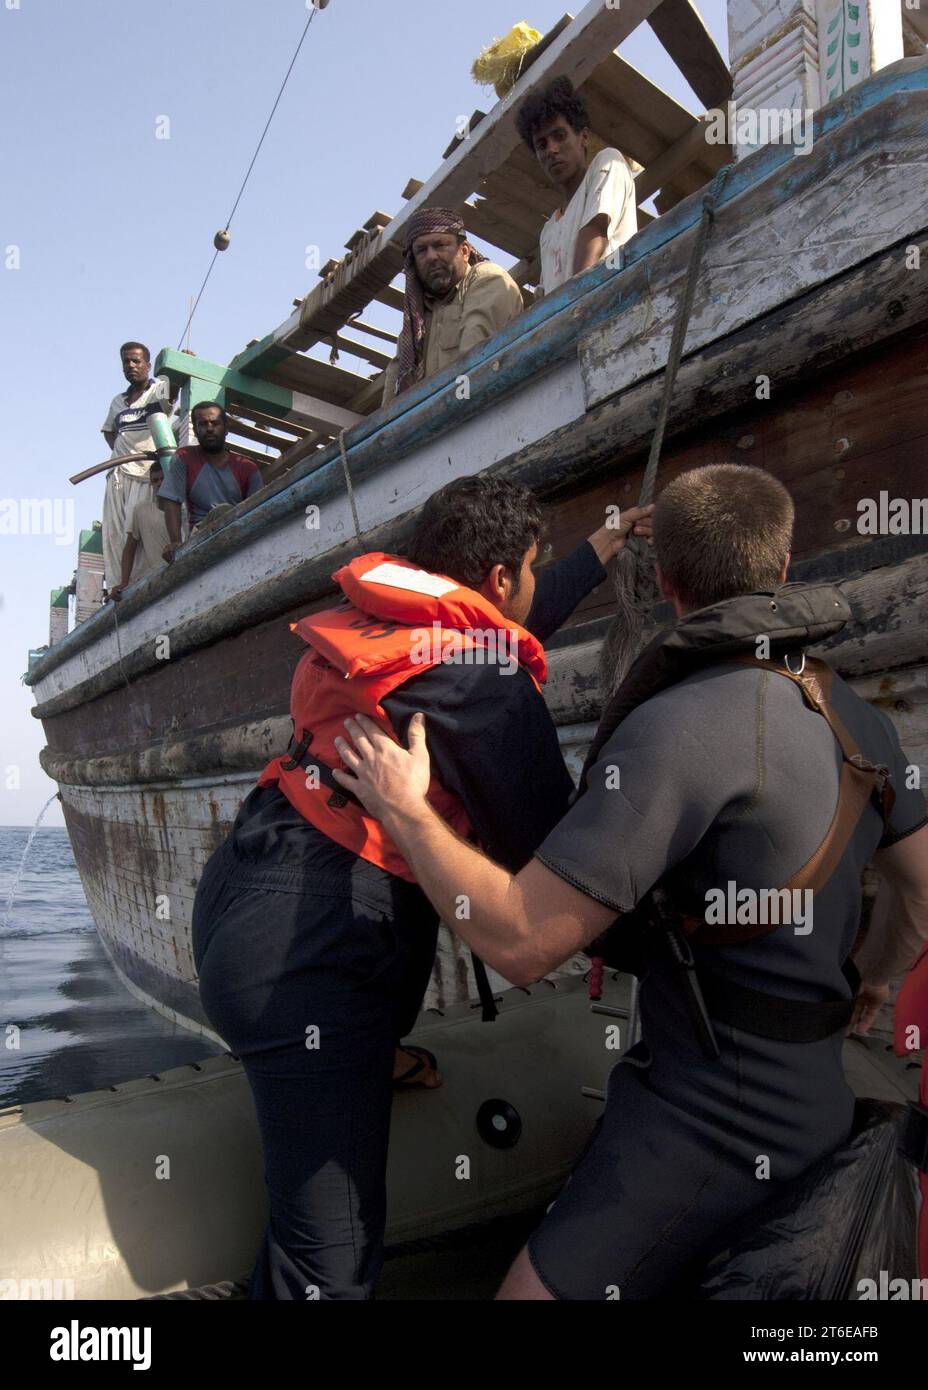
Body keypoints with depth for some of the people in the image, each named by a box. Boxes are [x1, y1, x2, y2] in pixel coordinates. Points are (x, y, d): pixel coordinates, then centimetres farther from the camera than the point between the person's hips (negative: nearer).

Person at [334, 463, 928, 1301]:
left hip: (713, 1122, -9)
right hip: (815, 1100, 9)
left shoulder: (683, 728, -26)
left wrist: (405, 811, -13)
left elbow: (520, 941, -26)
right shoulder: (857, 719, 1)